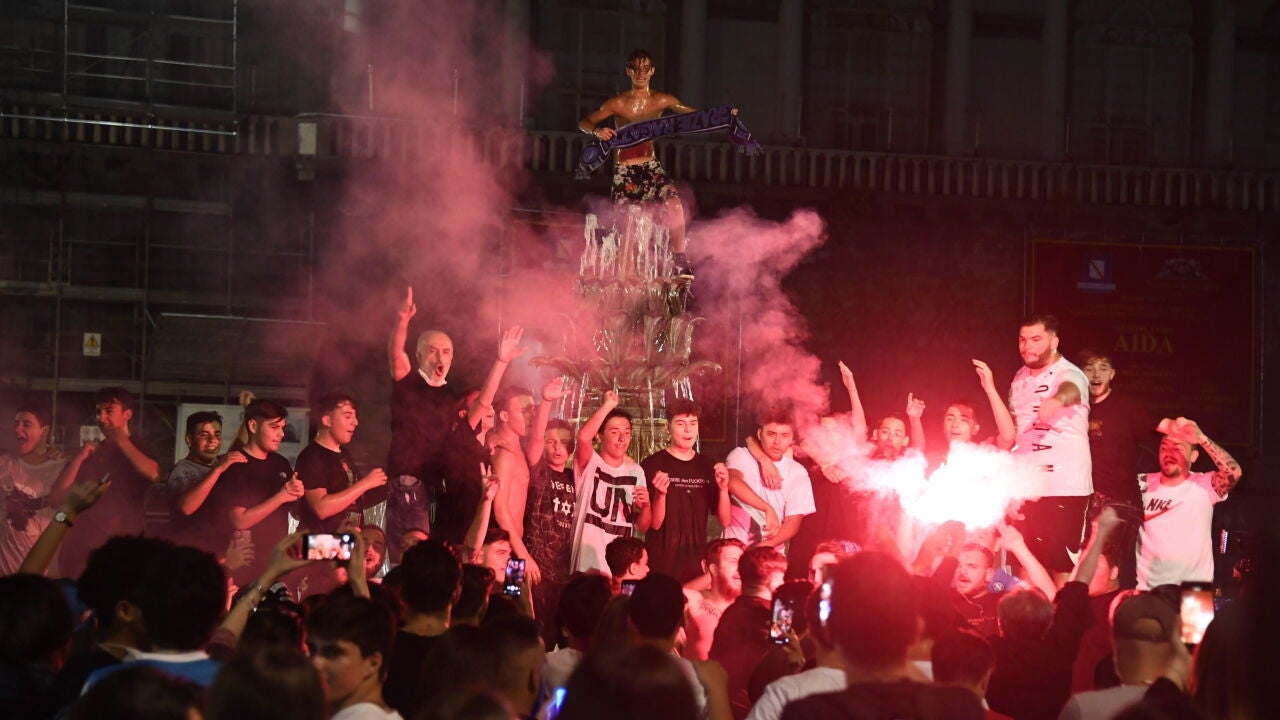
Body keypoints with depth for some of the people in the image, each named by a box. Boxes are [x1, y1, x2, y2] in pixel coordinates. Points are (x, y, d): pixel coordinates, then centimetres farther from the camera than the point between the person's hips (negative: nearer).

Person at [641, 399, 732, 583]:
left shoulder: (708, 466, 9)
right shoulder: (653, 464, -5)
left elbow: (724, 521, 6)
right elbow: (654, 524, -8)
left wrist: (723, 488, -10)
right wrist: (660, 494, -26)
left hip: (697, 562, 4)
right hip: (661, 563, -4)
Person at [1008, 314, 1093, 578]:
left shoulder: (1069, 374, -12)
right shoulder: (1021, 378, 12)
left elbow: (1069, 388, -38)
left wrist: (1057, 398, -60)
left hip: (1064, 487, -7)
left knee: (1061, 565, -7)